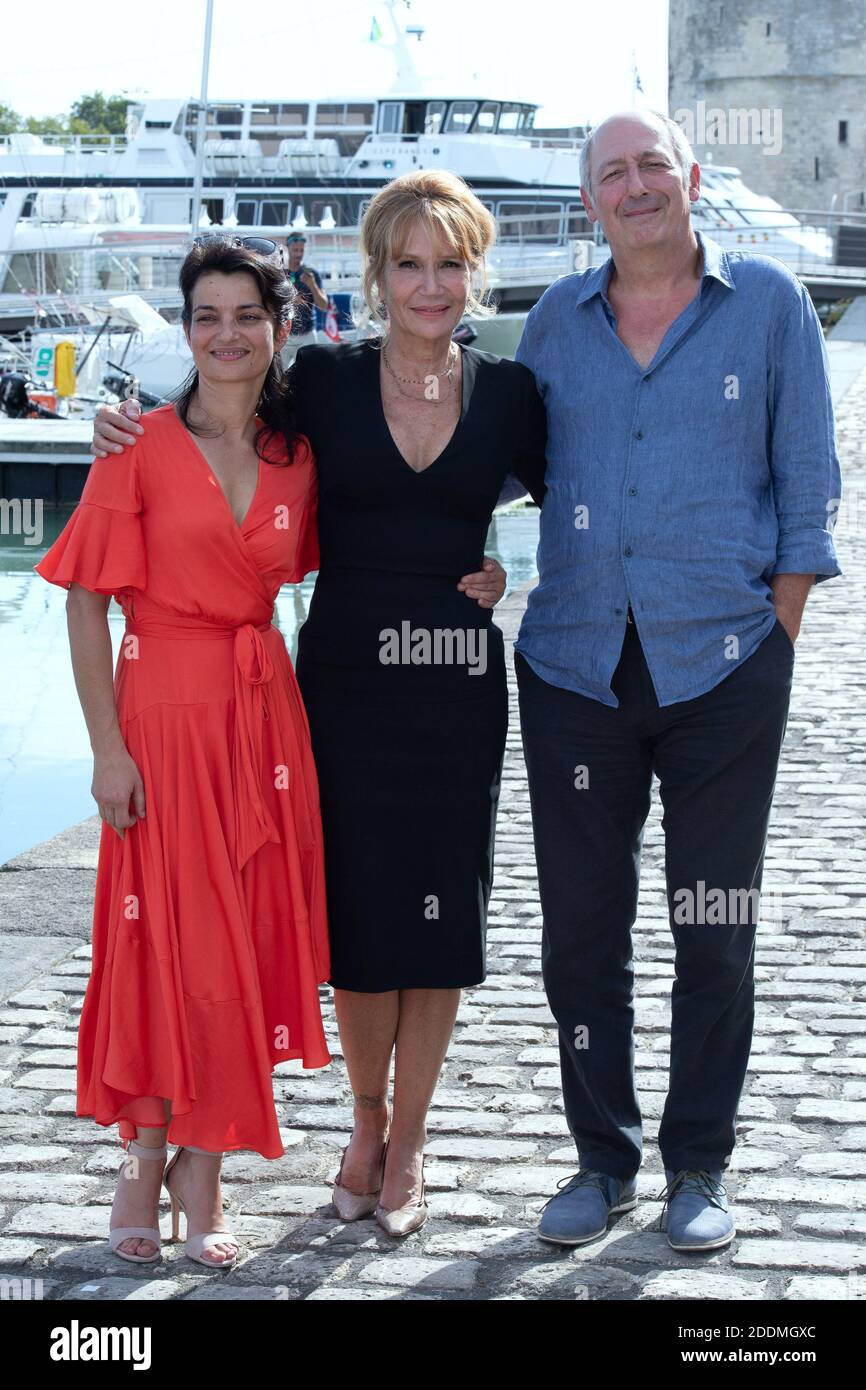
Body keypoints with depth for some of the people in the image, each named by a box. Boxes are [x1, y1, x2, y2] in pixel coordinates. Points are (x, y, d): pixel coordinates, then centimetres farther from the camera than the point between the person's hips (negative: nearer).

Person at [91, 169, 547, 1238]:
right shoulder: (325, 380, 1)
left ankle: (405, 1143, 21)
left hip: (457, 681, 1)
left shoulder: (506, 392, 3)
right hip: (344, 674, -1)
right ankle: (366, 1119, 27)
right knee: (358, 907, 5)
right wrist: (132, 437, -5)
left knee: (440, 914, 5)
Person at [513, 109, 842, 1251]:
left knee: (715, 933, 6)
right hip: (575, 664, 3)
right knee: (580, 929, 7)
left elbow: (806, 479, 2)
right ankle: (603, 1156, 22)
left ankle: (697, 1166, 20)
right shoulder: (558, 320, 9)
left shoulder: (769, 302, 2)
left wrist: (773, 634, -4)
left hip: (722, 664, -2)